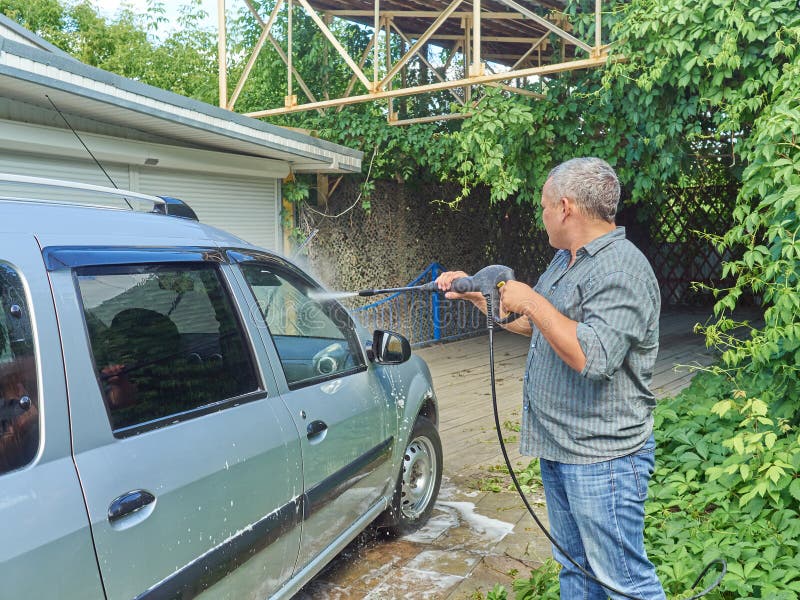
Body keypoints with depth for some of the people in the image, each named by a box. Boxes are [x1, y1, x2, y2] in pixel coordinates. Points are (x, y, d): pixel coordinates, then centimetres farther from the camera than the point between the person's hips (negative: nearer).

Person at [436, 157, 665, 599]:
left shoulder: (622, 270, -19)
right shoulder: (564, 260, 12)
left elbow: (592, 357, -31)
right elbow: (532, 325, 24)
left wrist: (533, 301, -23)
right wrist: (475, 294, 18)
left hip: (601, 458, -10)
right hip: (557, 448, 10)